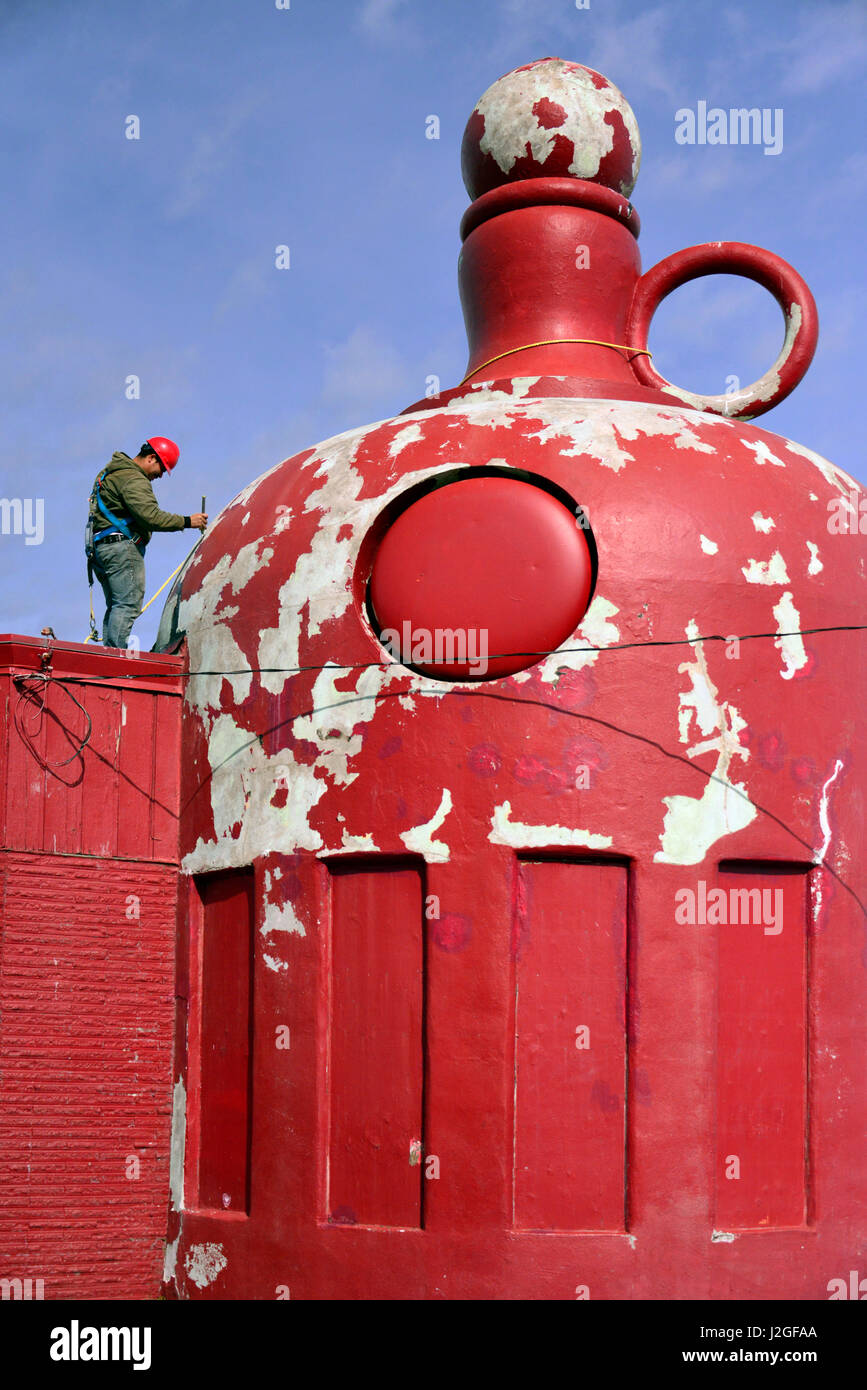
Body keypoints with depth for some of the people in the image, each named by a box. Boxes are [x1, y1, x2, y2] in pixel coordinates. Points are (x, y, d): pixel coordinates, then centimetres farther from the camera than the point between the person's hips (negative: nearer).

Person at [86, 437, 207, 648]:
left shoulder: (112, 471, 21)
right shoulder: (133, 479, -13)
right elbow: (150, 515, -23)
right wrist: (186, 521, -17)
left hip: (99, 545, 11)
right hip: (122, 546, -11)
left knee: (116, 605, 13)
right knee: (129, 605, -12)